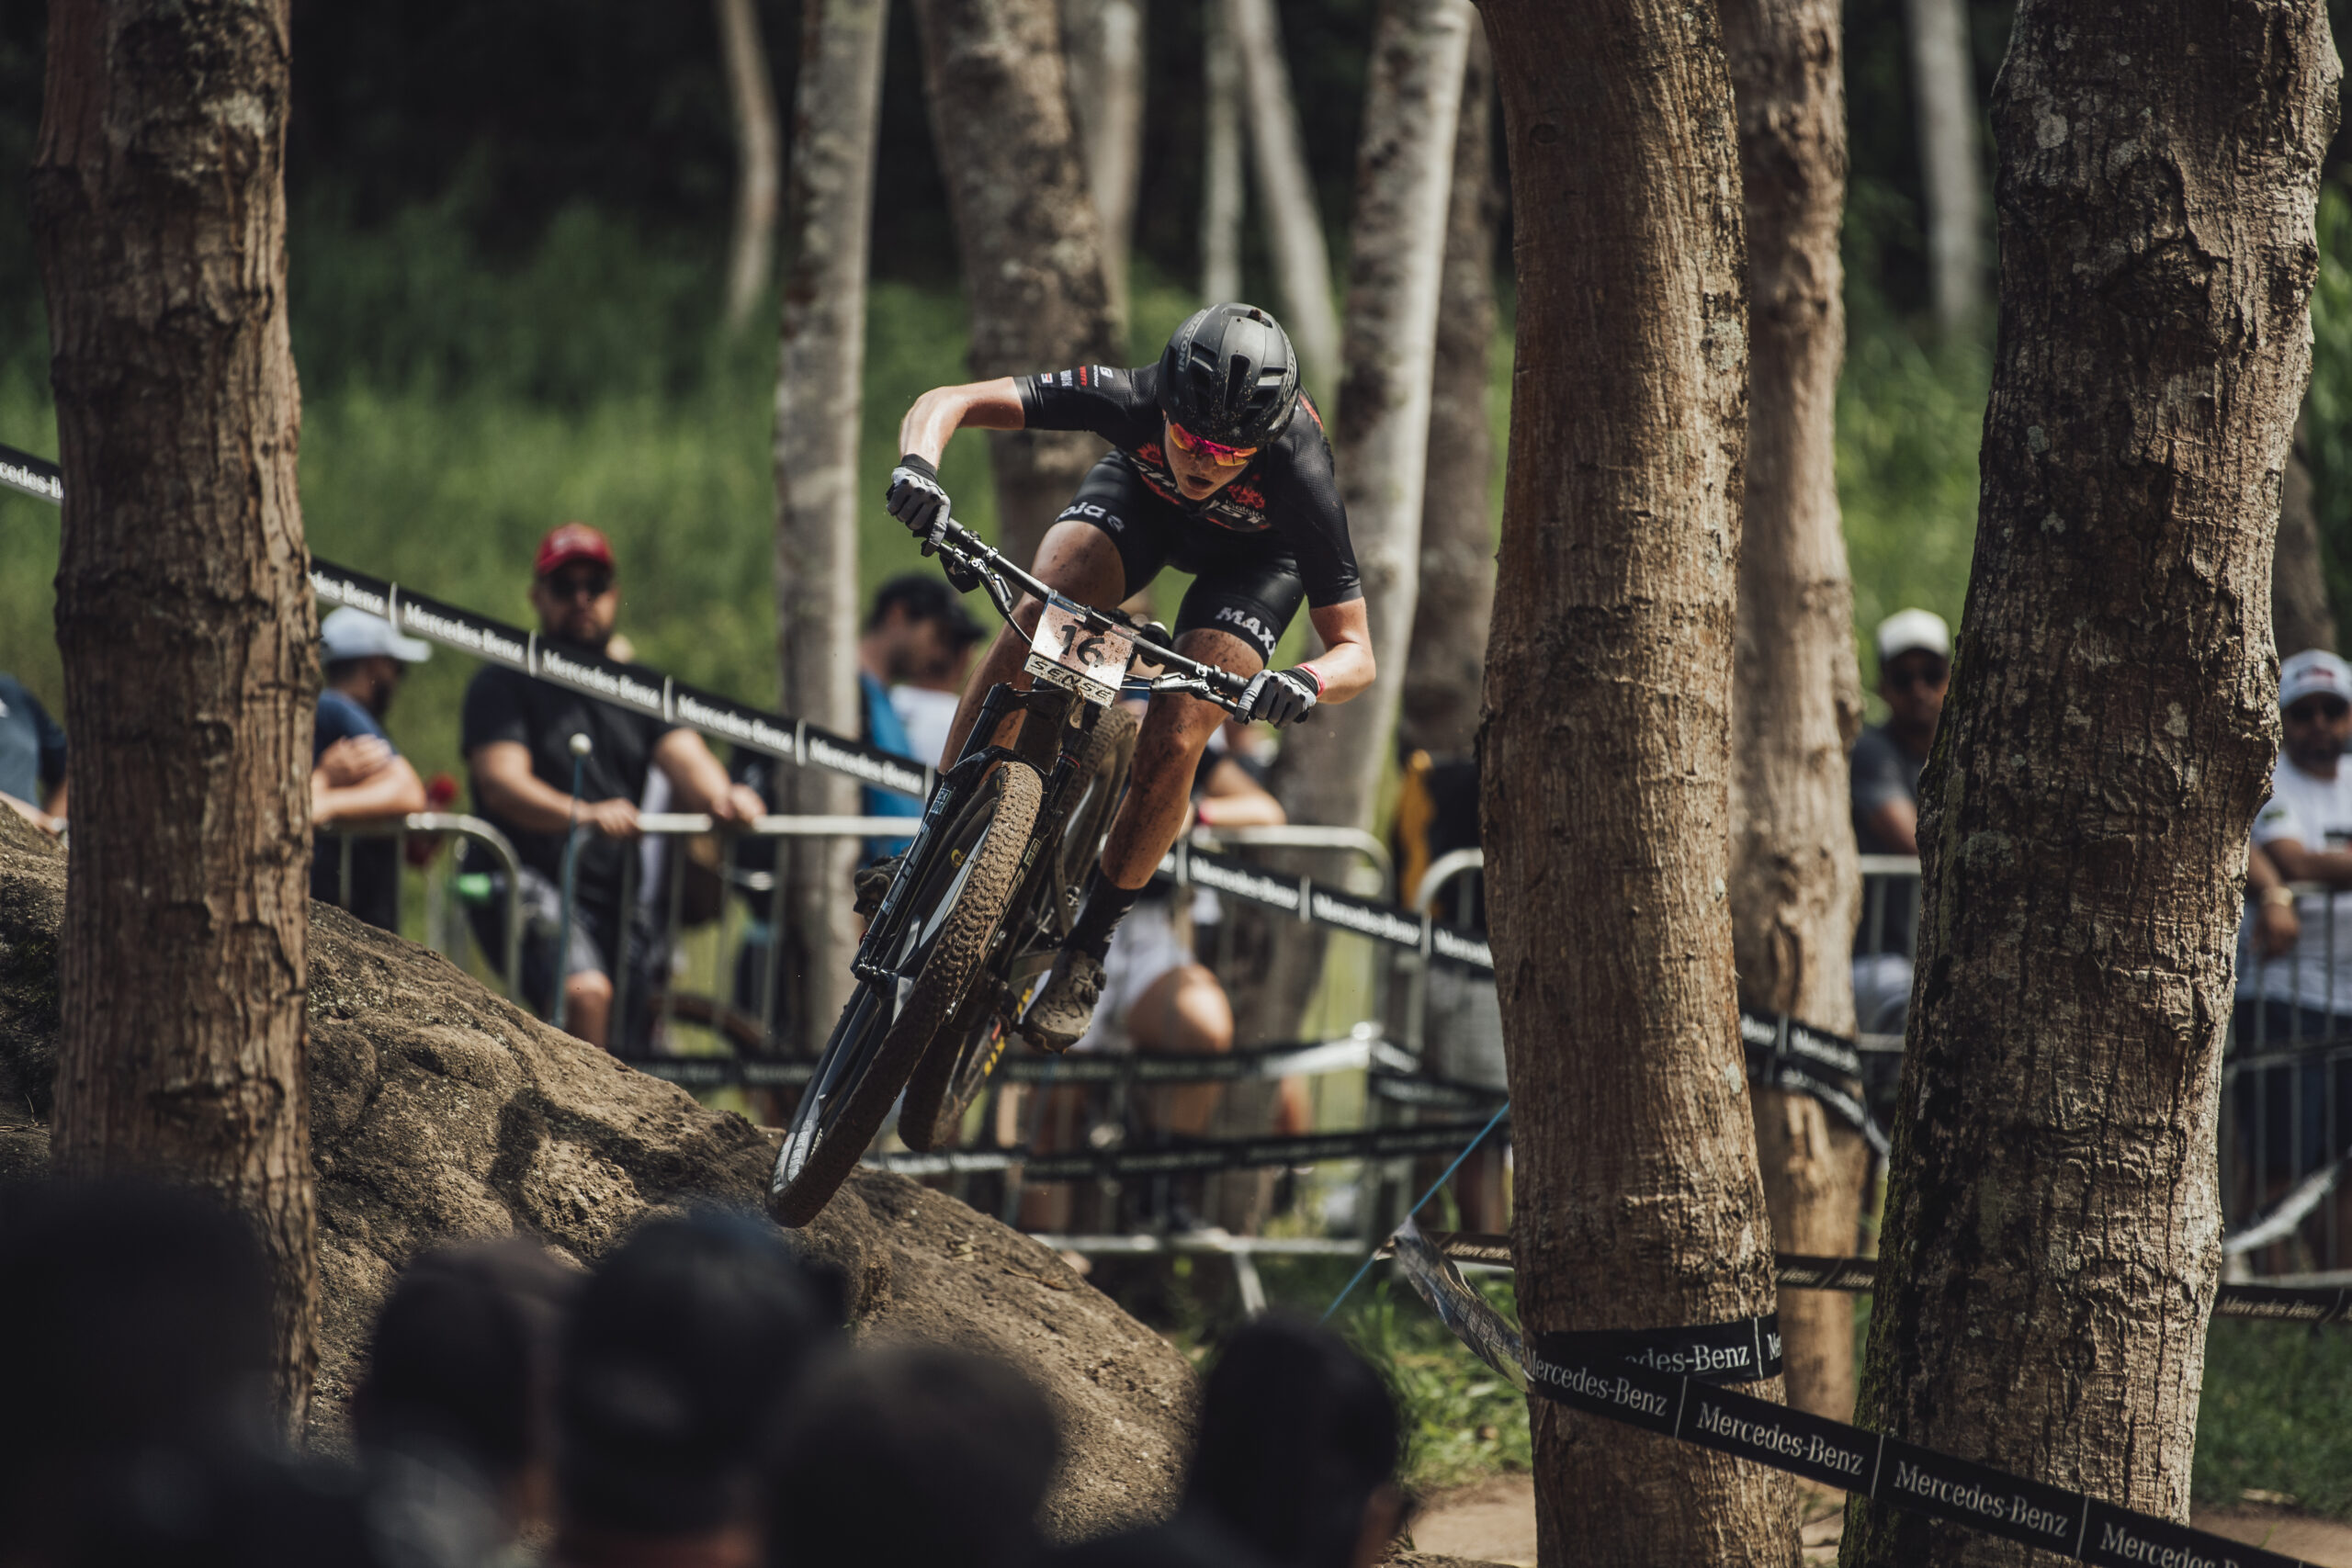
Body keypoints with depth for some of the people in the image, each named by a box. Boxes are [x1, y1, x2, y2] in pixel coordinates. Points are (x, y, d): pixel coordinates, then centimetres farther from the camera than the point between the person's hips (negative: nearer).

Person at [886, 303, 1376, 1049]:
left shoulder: (1298, 477, -40)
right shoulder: (1132, 401, -38)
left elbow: (1355, 651, -33)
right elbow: (947, 402, -37)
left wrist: (1304, 683, -56)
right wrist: (918, 466, -59)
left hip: (1252, 553, -1)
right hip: (1141, 494, 1)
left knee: (1172, 743, -20)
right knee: (1040, 615, -28)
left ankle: (1087, 948, 2)